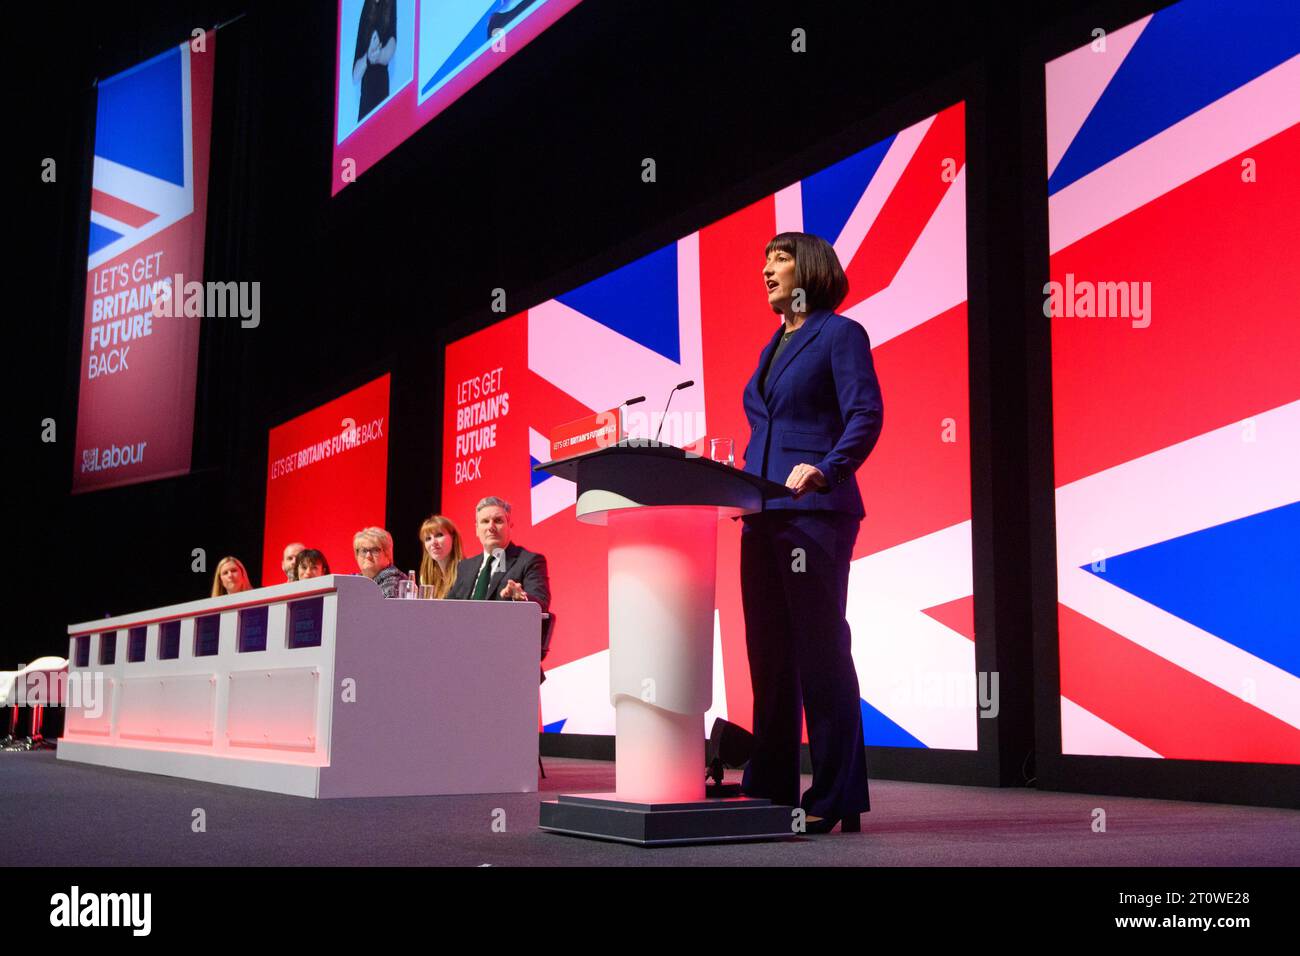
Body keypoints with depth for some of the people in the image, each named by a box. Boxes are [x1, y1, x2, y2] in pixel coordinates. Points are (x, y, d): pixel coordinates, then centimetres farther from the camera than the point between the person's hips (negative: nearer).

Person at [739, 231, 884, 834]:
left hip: (815, 512, -8)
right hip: (762, 513, 8)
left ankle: (834, 799, 0)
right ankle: (771, 789, 15)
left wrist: (823, 469, -27)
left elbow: (865, 416, -12)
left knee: (820, 650, -6)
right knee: (768, 653, 8)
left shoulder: (840, 334, -1)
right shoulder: (773, 347, 22)